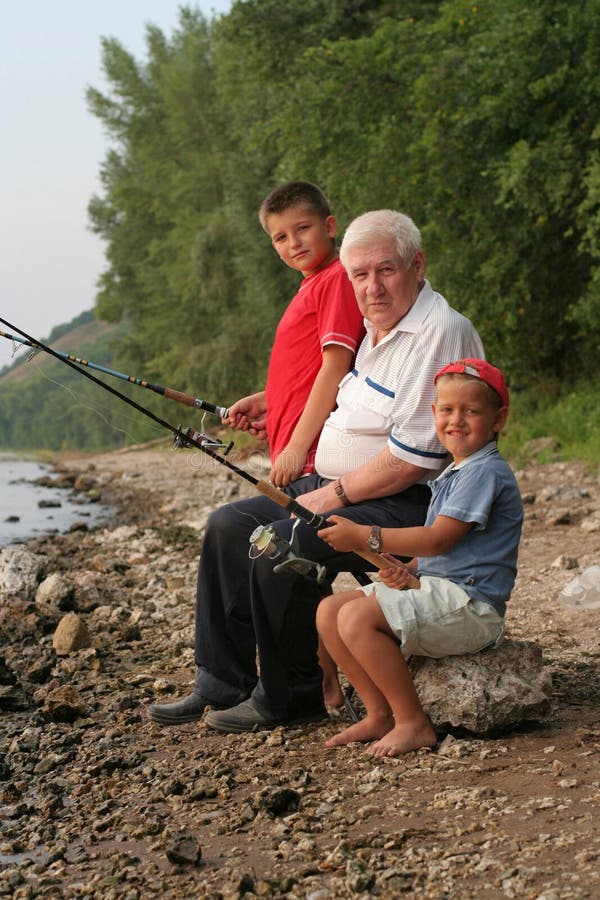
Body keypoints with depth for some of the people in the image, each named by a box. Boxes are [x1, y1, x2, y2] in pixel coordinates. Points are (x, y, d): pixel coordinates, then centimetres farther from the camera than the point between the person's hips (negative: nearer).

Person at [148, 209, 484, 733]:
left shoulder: (441, 332, -18)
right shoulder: (378, 329, 13)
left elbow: (413, 458, -23)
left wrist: (334, 495, -16)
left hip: (404, 507, -11)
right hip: (334, 487, 11)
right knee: (229, 525, 5)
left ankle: (291, 699, -7)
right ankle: (222, 685, 6)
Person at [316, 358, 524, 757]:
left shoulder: (486, 471, -12)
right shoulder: (454, 473, 21)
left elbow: (438, 540, -18)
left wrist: (363, 536, -14)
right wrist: (406, 569, 0)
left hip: (468, 605, -10)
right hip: (433, 589, 10)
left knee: (357, 617, -25)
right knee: (329, 611, 2)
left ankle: (413, 723, -16)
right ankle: (379, 714, 2)